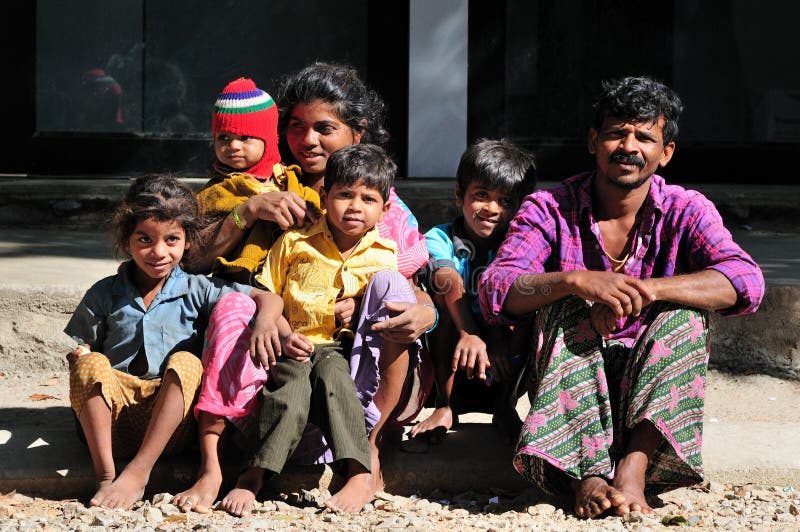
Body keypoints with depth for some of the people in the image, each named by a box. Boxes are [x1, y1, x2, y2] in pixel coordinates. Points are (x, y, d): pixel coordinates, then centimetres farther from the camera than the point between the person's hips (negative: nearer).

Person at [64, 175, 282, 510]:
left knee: (186, 362, -28)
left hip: (170, 423, 0)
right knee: (91, 363, -26)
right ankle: (105, 475, -32)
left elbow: (268, 299, 3)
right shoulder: (104, 295, 11)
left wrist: (265, 320, -20)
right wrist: (80, 359, -12)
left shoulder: (196, 291, 8)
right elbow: (80, 348, 12)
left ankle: (138, 471, -35)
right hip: (112, 423, 1)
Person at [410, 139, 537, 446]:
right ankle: (446, 405, -18)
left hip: (505, 364, 1)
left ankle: (505, 403, -11)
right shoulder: (439, 239, -9)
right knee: (445, 293, -25)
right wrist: (468, 334, -50)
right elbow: (449, 281, -31)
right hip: (450, 361, -1)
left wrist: (499, 346, -38)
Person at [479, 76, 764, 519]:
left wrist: (645, 289, -34)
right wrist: (577, 280, -36)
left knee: (685, 313, -24)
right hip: (567, 387, 0)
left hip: (650, 383, 1)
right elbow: (495, 291, -18)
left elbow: (746, 281, -20)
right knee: (568, 305, -26)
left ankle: (635, 463, -36)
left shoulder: (684, 211, -2)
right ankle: (586, 471, -40)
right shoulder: (550, 209, -3)